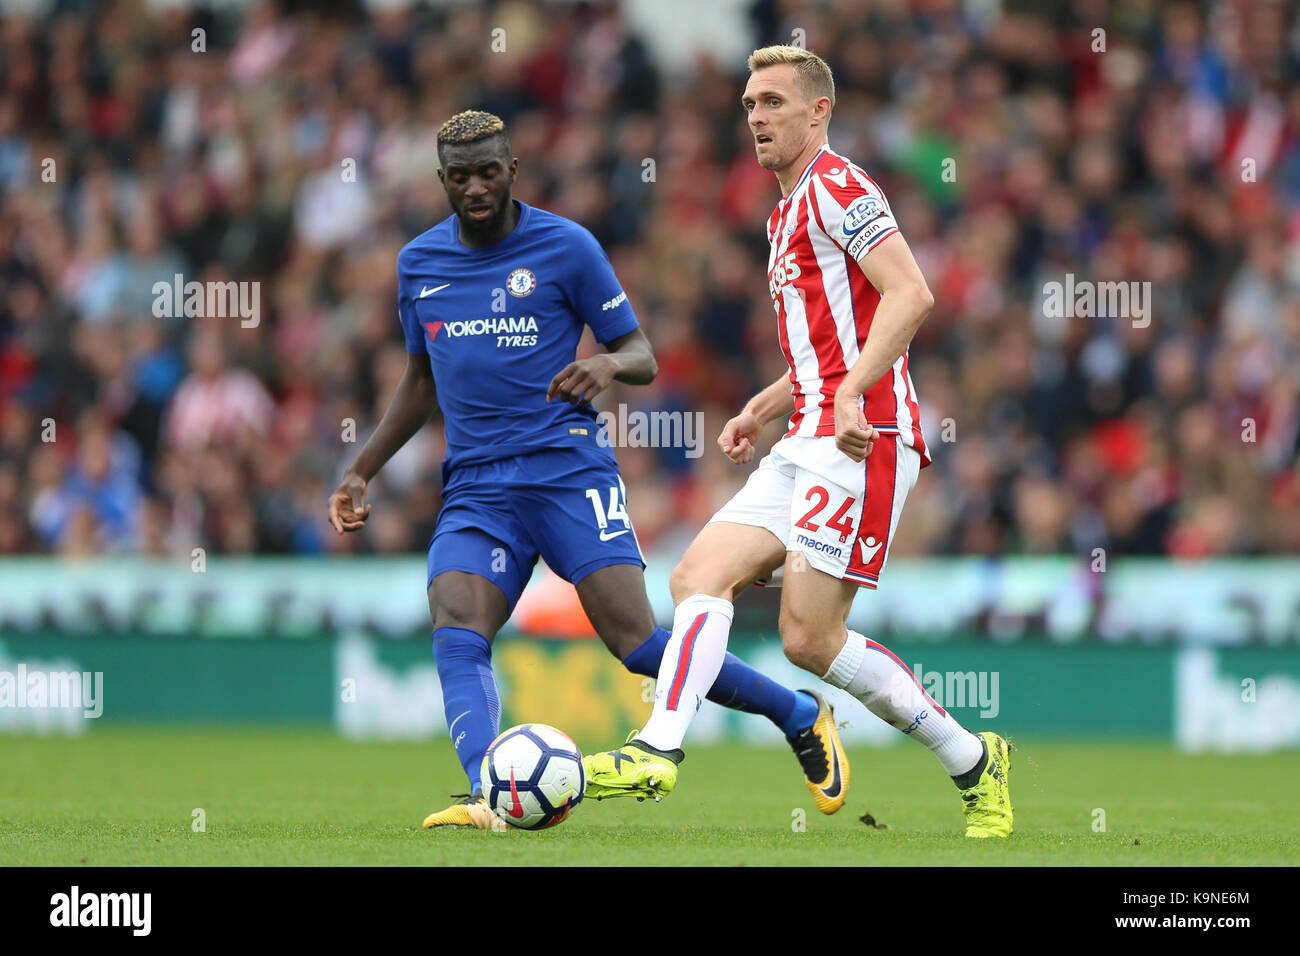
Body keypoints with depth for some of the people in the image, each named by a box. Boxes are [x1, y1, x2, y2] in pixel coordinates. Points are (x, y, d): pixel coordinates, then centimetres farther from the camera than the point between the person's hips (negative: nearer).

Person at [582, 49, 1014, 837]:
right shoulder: (789, 212, 26)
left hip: (861, 440, -9)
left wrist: (851, 393, -28)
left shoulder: (836, 187, -5)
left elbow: (910, 294, -19)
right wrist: (761, 410, 24)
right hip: (809, 447, 9)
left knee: (810, 637, -15)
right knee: (700, 576, -5)